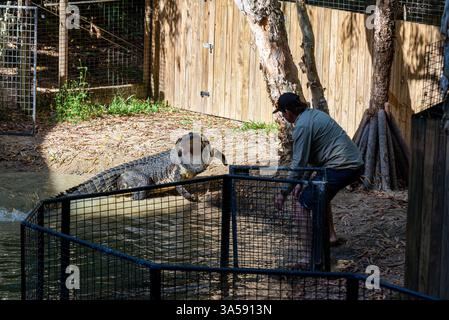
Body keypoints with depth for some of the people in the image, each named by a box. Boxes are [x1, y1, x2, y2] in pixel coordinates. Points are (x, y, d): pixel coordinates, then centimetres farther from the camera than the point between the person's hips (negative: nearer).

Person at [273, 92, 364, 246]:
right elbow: (309, 155, 22)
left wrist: (284, 192, -10)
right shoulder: (313, 114, 17)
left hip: (341, 167, -10)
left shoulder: (302, 126, -14)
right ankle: (330, 235, 30)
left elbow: (299, 162, -16)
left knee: (307, 198, -4)